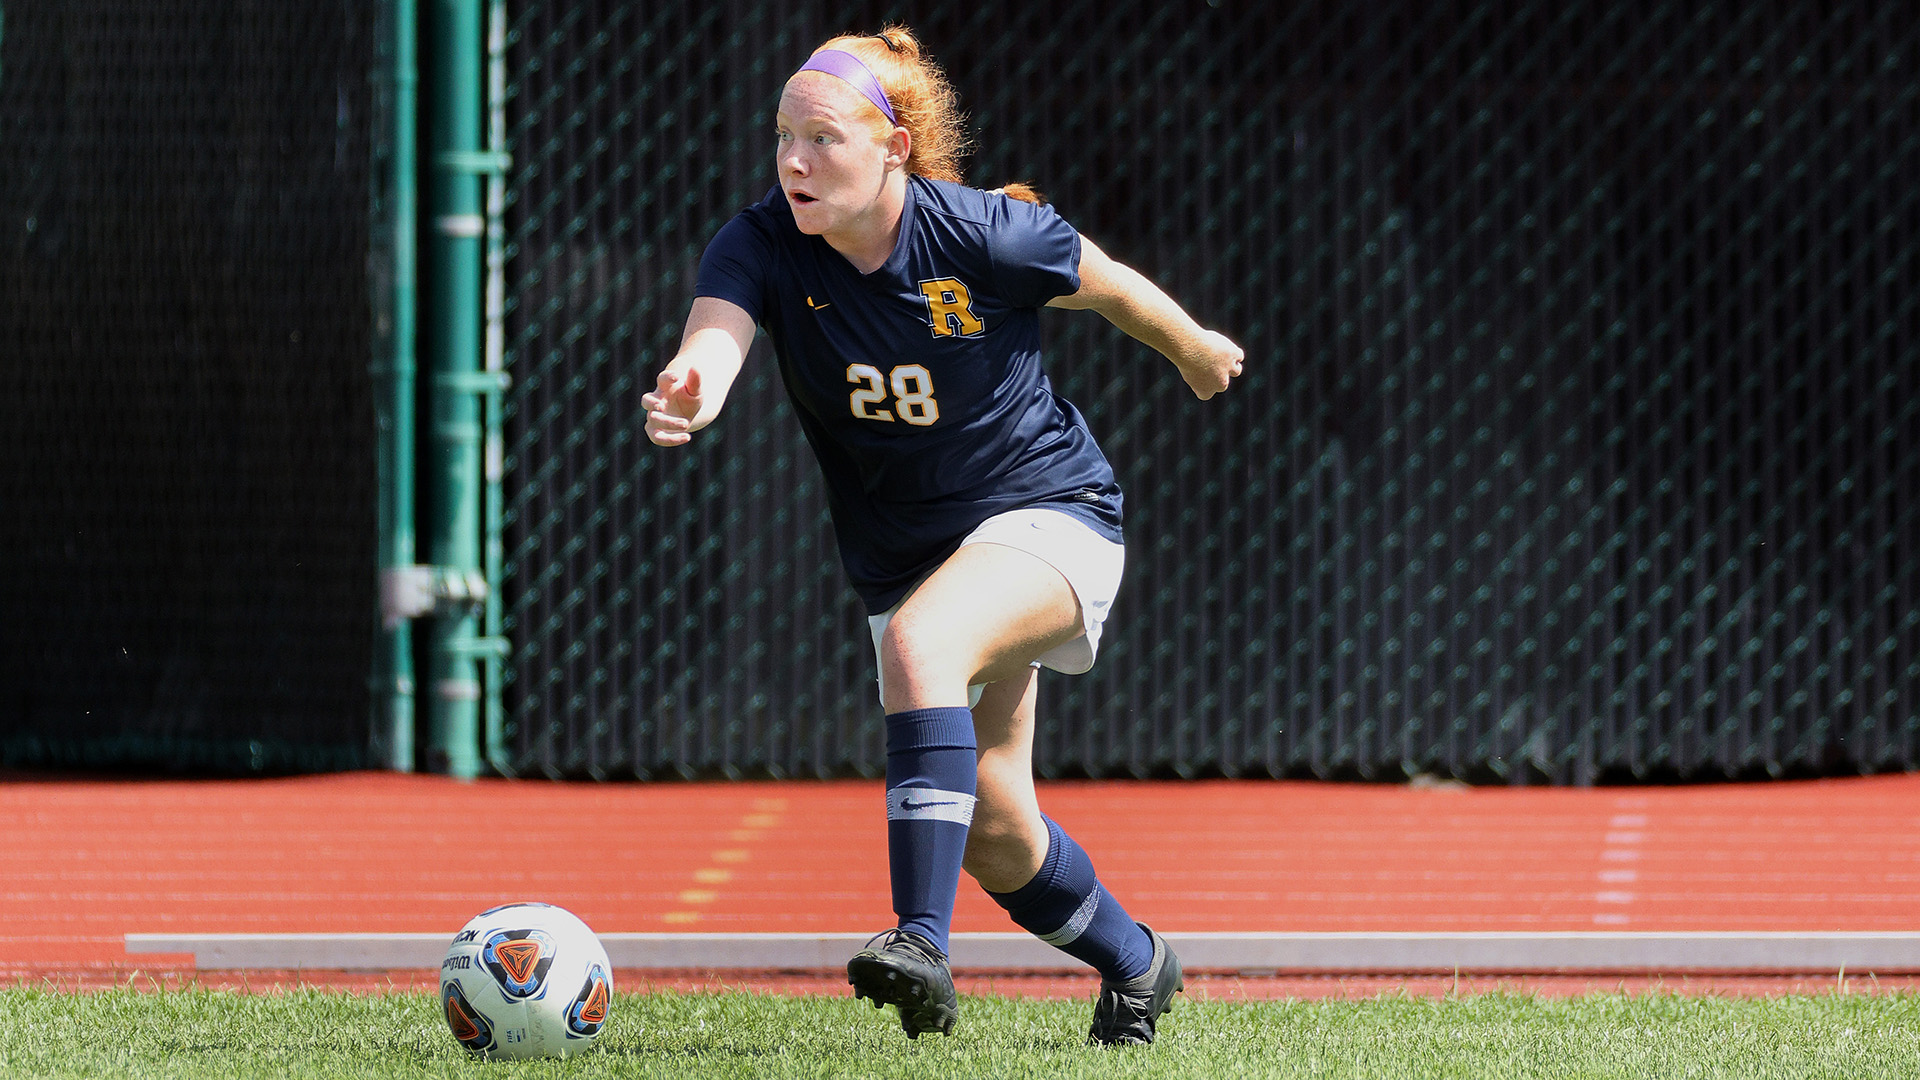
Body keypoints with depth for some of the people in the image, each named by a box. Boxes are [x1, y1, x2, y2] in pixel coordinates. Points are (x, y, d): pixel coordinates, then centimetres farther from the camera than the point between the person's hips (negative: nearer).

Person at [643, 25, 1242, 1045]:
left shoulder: (987, 235, -21)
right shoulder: (760, 246, -15)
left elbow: (1111, 286, -1)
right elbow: (714, 333, -36)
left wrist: (1196, 350, 17)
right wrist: (686, 392, -60)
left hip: (1045, 512, -5)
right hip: (905, 559, 5)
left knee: (921, 640, -36)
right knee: (992, 835, 10)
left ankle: (923, 942, -43)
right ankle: (1135, 965, 39)